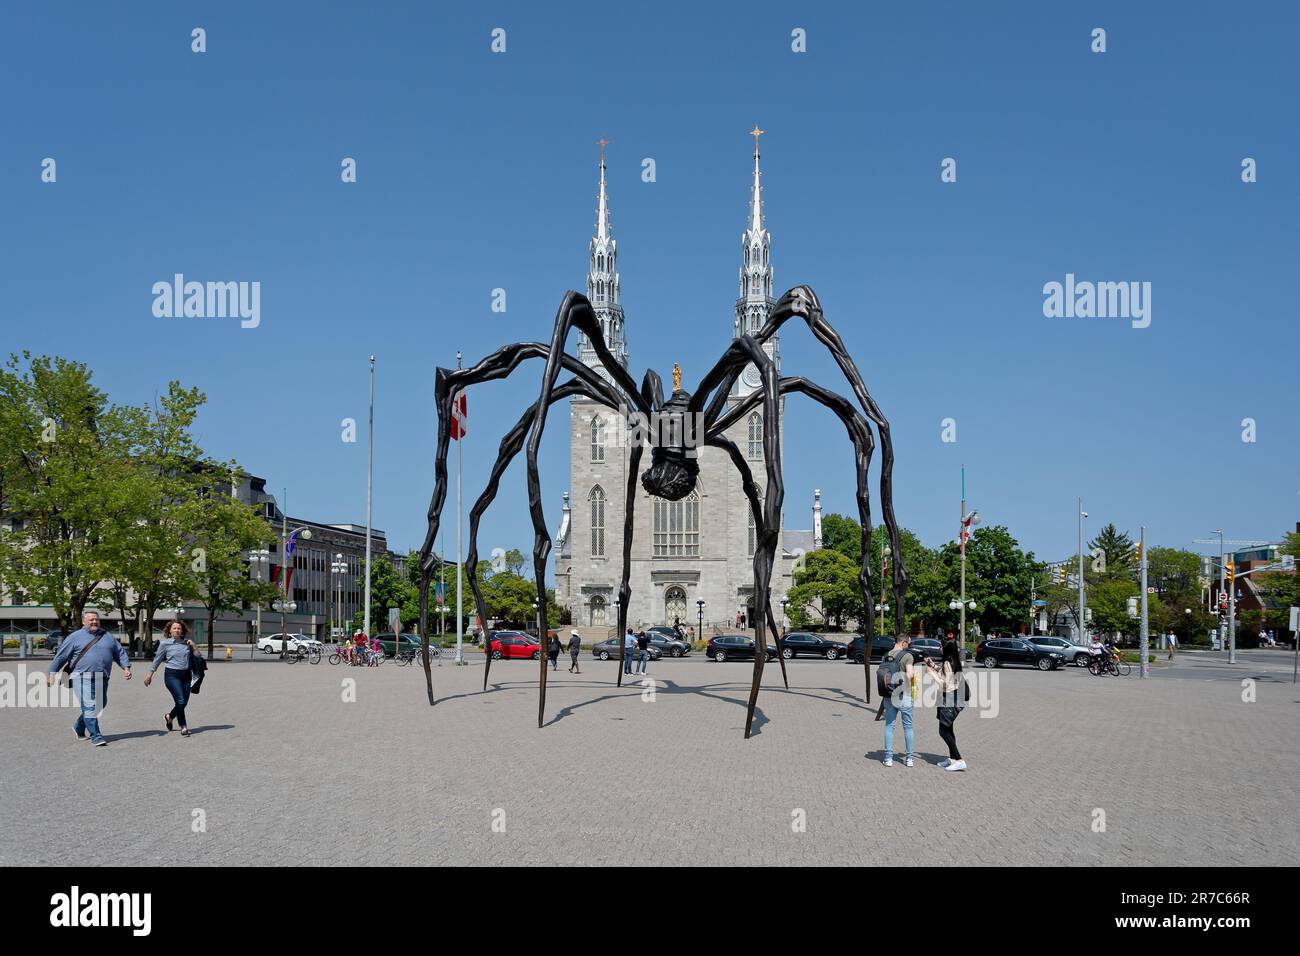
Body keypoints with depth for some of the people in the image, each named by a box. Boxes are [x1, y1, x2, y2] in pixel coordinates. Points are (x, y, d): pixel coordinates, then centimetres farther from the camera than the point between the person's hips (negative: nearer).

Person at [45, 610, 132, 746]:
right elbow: (60, 656, 4)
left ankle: (79, 728, 34)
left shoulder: (108, 637, 16)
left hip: (102, 679, 5)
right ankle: (95, 736, -10)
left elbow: (120, 653, 18)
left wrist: (126, 667, 4)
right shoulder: (75, 637, 4)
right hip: (82, 678, -5)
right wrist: (51, 673, 0)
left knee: (100, 705, 12)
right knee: (89, 707, -11)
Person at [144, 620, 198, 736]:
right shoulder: (165, 643, 1)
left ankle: (169, 716, 38)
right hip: (172, 675, -4)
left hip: (186, 674, 4)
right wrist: (150, 674, 11)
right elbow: (157, 659, 9)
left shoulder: (187, 643, 9)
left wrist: (192, 646, -2)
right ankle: (183, 727, -2)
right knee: (180, 701, -16)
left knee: (184, 703, 7)